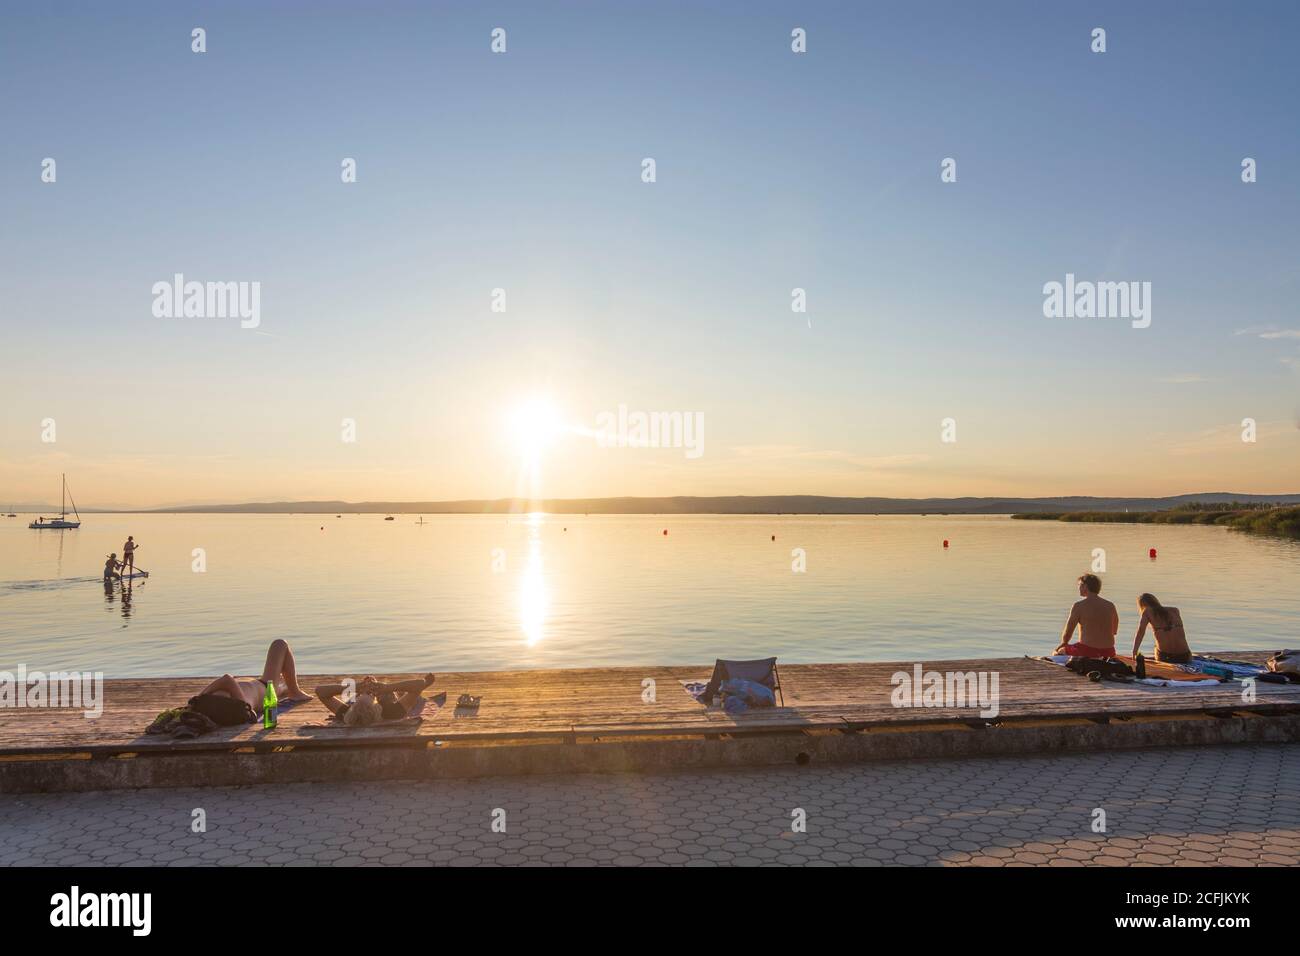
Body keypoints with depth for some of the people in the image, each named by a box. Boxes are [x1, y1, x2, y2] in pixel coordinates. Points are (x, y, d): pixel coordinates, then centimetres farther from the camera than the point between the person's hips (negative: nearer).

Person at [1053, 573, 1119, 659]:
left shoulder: (1079, 606, -9)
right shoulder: (1110, 606, 7)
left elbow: (1067, 633, -5)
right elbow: (1114, 631, 21)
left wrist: (1063, 644, 15)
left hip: (1087, 651, -5)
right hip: (1108, 653, 6)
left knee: (1057, 652, 16)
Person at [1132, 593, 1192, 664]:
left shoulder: (1147, 612, 7)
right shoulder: (1175, 611, 17)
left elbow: (1140, 633, -3)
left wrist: (1134, 653, -4)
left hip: (1164, 656, -3)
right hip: (1184, 657, 3)